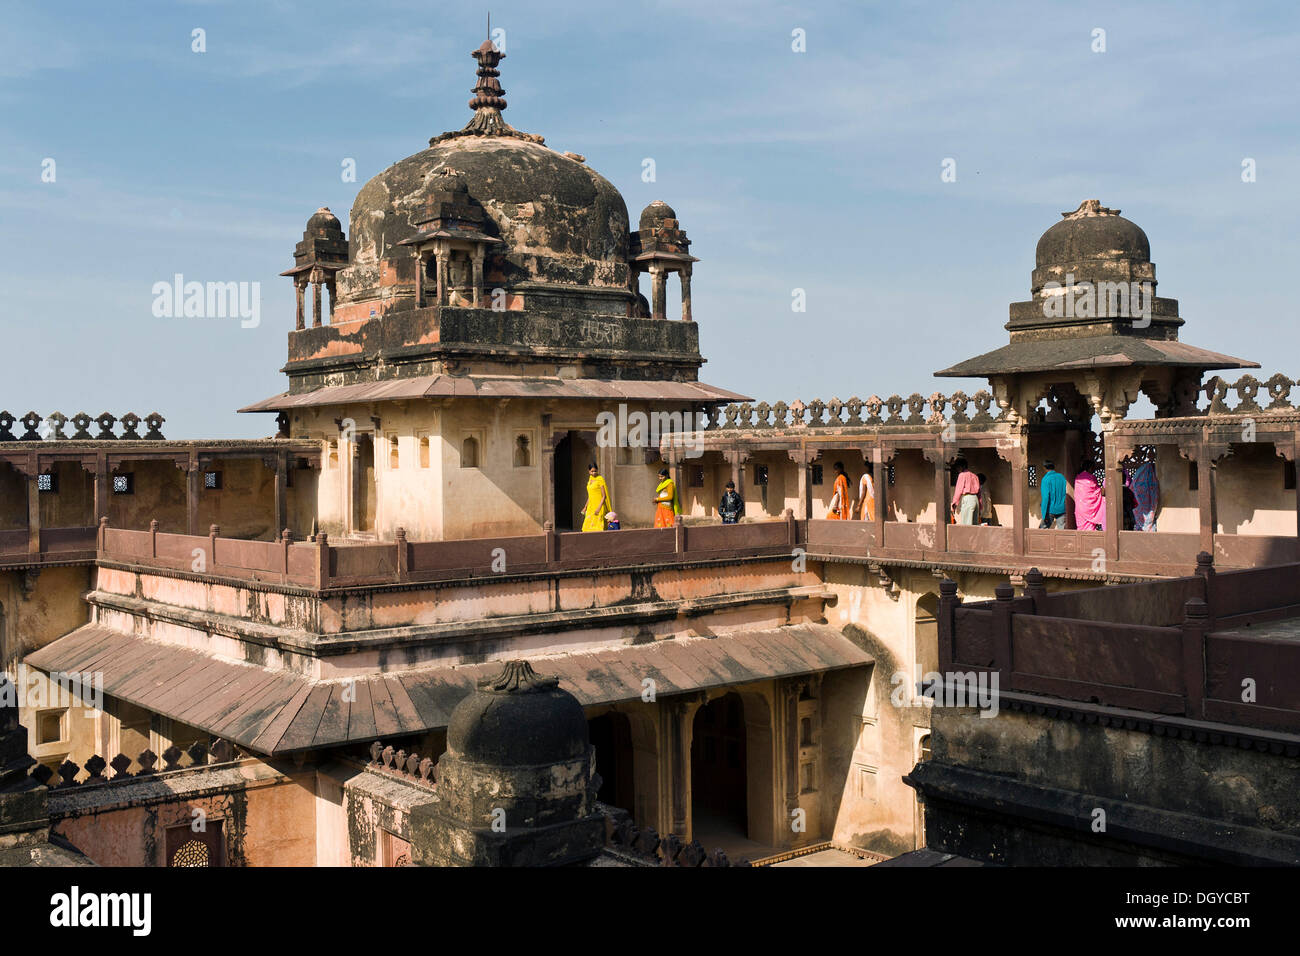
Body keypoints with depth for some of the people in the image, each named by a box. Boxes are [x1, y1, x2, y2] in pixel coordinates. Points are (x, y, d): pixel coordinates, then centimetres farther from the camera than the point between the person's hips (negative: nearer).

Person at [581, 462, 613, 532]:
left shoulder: (600, 480, -9)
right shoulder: (590, 480, 14)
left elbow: (604, 496, -12)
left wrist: (599, 508, -20)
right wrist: (585, 507, 21)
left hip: (599, 506, -7)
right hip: (591, 507, 7)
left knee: (597, 527, -12)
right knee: (588, 526, 1)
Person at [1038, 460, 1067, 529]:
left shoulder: (1046, 479, -9)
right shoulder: (1062, 477, 6)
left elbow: (1045, 497, -14)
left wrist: (1044, 515, -13)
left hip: (1051, 510, -4)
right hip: (1062, 509, 4)